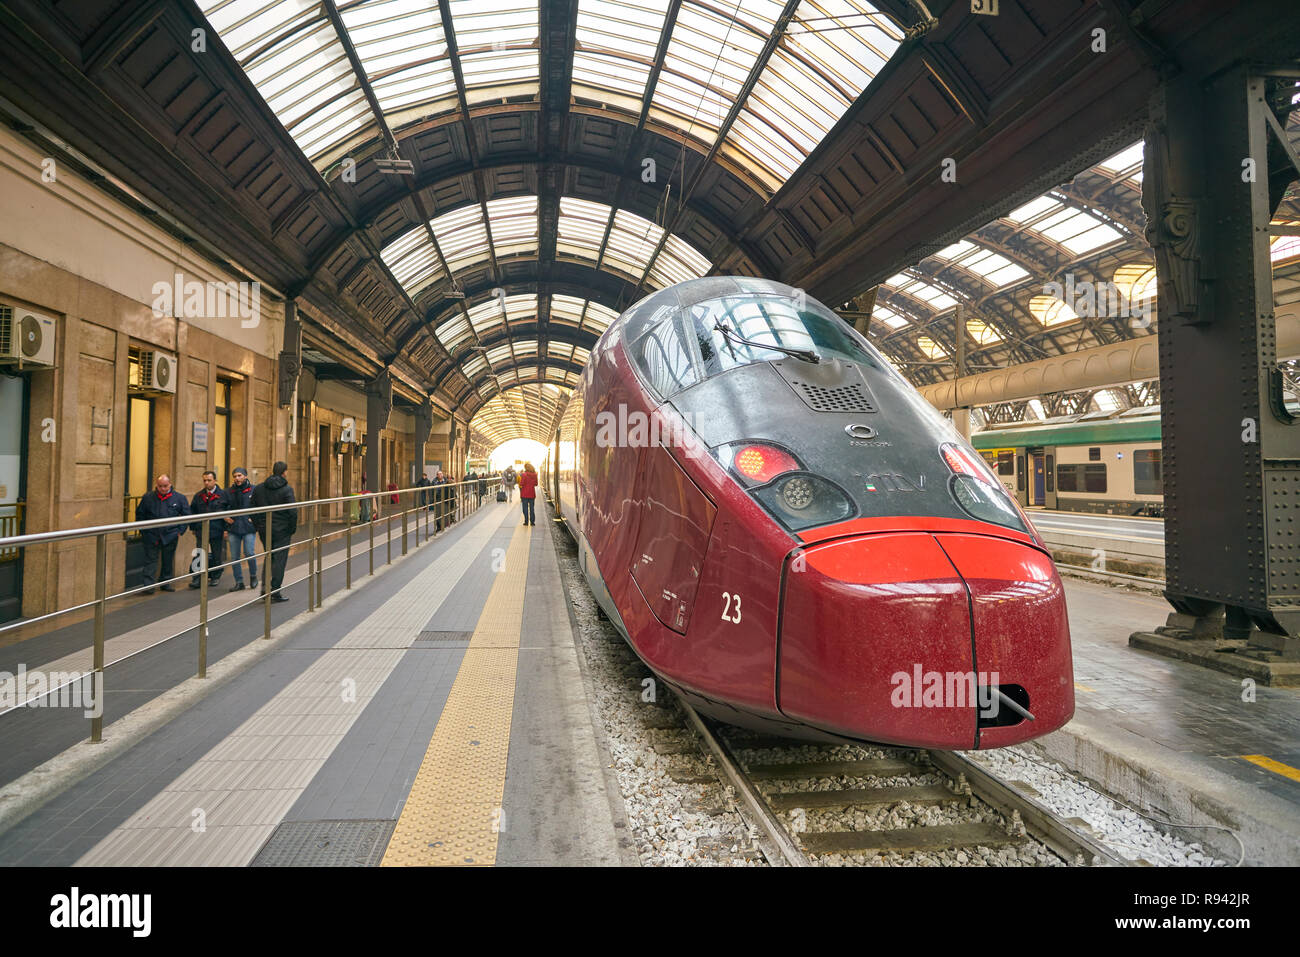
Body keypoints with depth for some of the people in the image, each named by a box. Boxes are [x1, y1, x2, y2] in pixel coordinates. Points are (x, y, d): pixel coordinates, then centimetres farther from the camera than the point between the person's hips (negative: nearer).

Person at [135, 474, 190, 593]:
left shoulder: (179, 498, 1)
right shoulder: (147, 498, 2)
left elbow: (186, 515, 7)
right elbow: (140, 514, 11)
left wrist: (180, 531, 1)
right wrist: (143, 530, 5)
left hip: (170, 536, 0)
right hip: (151, 536, 0)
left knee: (168, 561, 11)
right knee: (150, 560, -2)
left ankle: (166, 583, 23)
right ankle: (149, 585, -2)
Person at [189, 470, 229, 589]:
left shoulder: (223, 494, -2)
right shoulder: (198, 496, 9)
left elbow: (228, 512, -2)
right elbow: (192, 512, 14)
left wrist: (226, 529, -7)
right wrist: (193, 528, 8)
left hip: (217, 531, -2)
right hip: (201, 531, 2)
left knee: (217, 556, 8)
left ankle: (216, 577, 21)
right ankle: (197, 579, 1)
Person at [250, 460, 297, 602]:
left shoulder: (259, 488, 6)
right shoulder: (287, 489, -11)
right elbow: (293, 512, -16)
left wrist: (258, 526, 14)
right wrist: (292, 529, -4)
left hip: (264, 530, 5)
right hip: (281, 531, -5)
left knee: (268, 557, 20)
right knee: (279, 560, 2)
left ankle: (264, 588, 15)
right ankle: (275, 592, 4)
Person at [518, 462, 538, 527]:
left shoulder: (523, 475, -14)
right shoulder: (534, 475, 0)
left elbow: (521, 484, -13)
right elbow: (536, 484, 9)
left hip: (525, 494, -4)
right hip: (532, 494, 4)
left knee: (525, 508, 4)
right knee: (531, 508, 10)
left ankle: (526, 521, 4)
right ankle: (532, 521, 9)